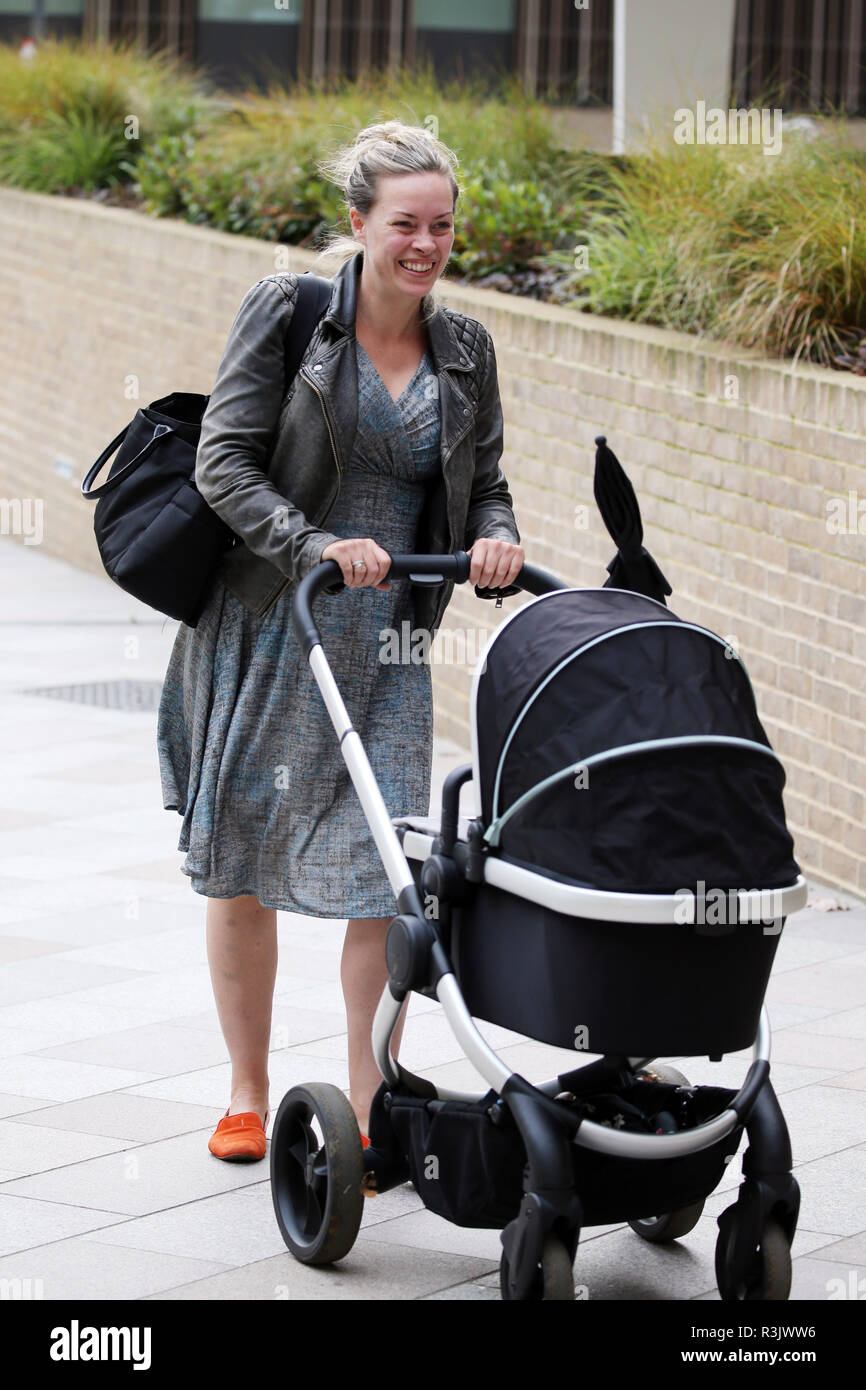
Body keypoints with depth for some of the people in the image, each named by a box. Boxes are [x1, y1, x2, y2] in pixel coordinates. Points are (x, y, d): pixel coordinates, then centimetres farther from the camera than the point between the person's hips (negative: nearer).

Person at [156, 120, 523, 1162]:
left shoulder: (463, 350, 6)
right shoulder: (287, 312, -6)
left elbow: (483, 481, 14)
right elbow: (223, 460, -11)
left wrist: (493, 537, -8)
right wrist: (315, 545, -24)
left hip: (385, 647, 2)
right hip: (264, 634, -2)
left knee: (386, 874, -5)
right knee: (239, 864, 7)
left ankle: (371, 1113, 7)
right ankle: (247, 1095, 23)